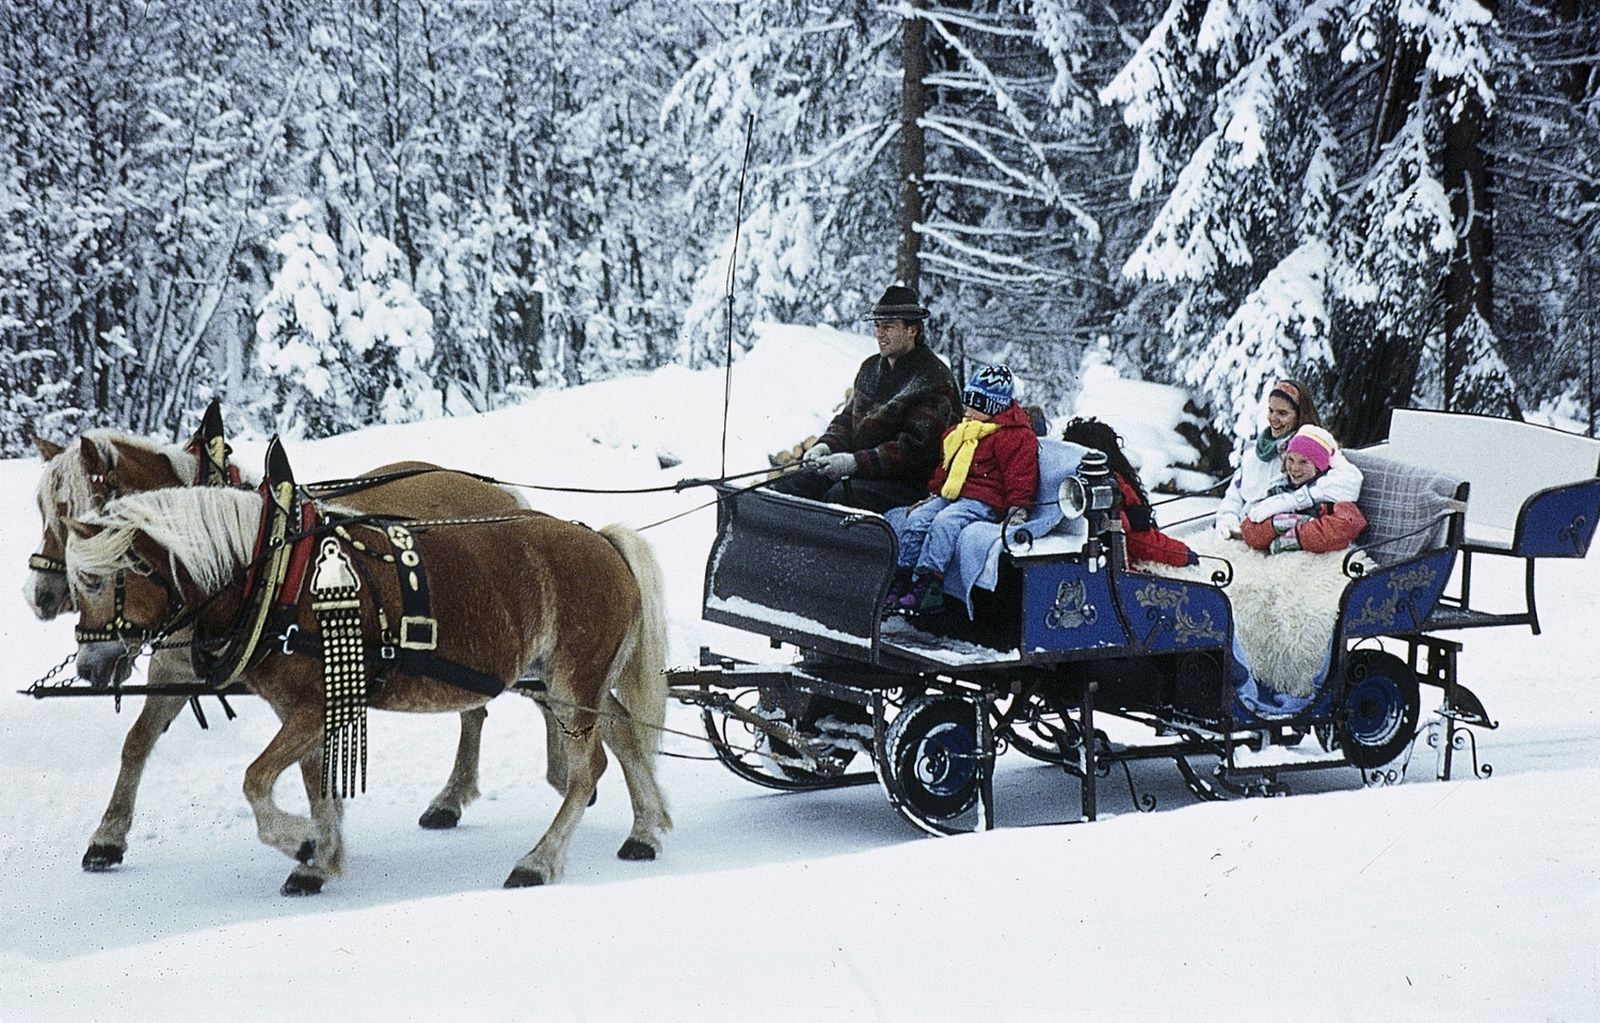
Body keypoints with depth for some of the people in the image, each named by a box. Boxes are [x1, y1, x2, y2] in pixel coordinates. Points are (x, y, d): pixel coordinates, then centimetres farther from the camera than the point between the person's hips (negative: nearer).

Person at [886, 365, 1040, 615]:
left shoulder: (1015, 435, -4)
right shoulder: (962, 431, 21)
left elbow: (1020, 475, -9)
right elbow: (944, 466, 32)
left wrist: (1017, 508, -16)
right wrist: (934, 492, 25)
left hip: (983, 502, -8)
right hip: (950, 495, 8)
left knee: (944, 522, -32)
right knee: (915, 520, -12)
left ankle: (928, 584, -38)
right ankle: (900, 579, -11)